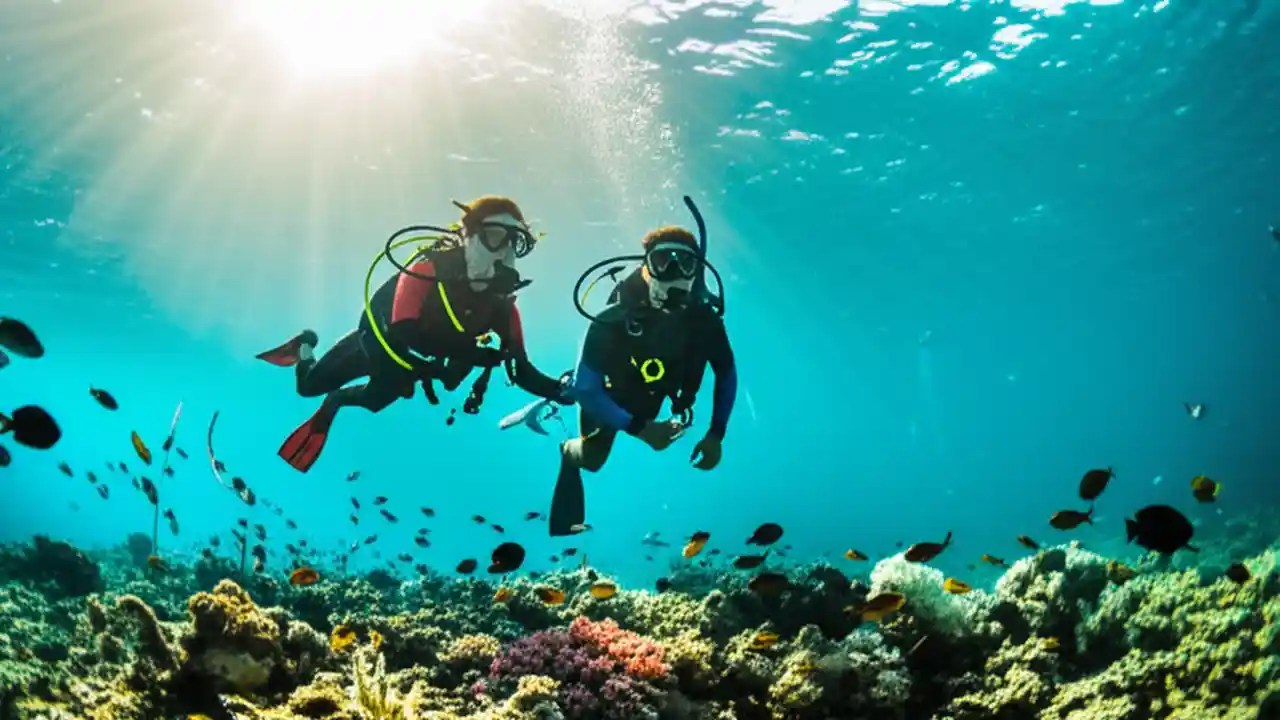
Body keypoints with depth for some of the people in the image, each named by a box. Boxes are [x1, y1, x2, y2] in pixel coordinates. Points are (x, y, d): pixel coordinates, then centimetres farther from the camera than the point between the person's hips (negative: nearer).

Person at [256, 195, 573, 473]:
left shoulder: (501, 302, -23)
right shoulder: (429, 270, -38)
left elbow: (521, 369, -22)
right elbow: (400, 336, -45)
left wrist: (556, 390, -42)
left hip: (415, 363, 4)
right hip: (379, 339, -4)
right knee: (309, 385, 9)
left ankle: (336, 401, 46)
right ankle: (305, 347, 43)